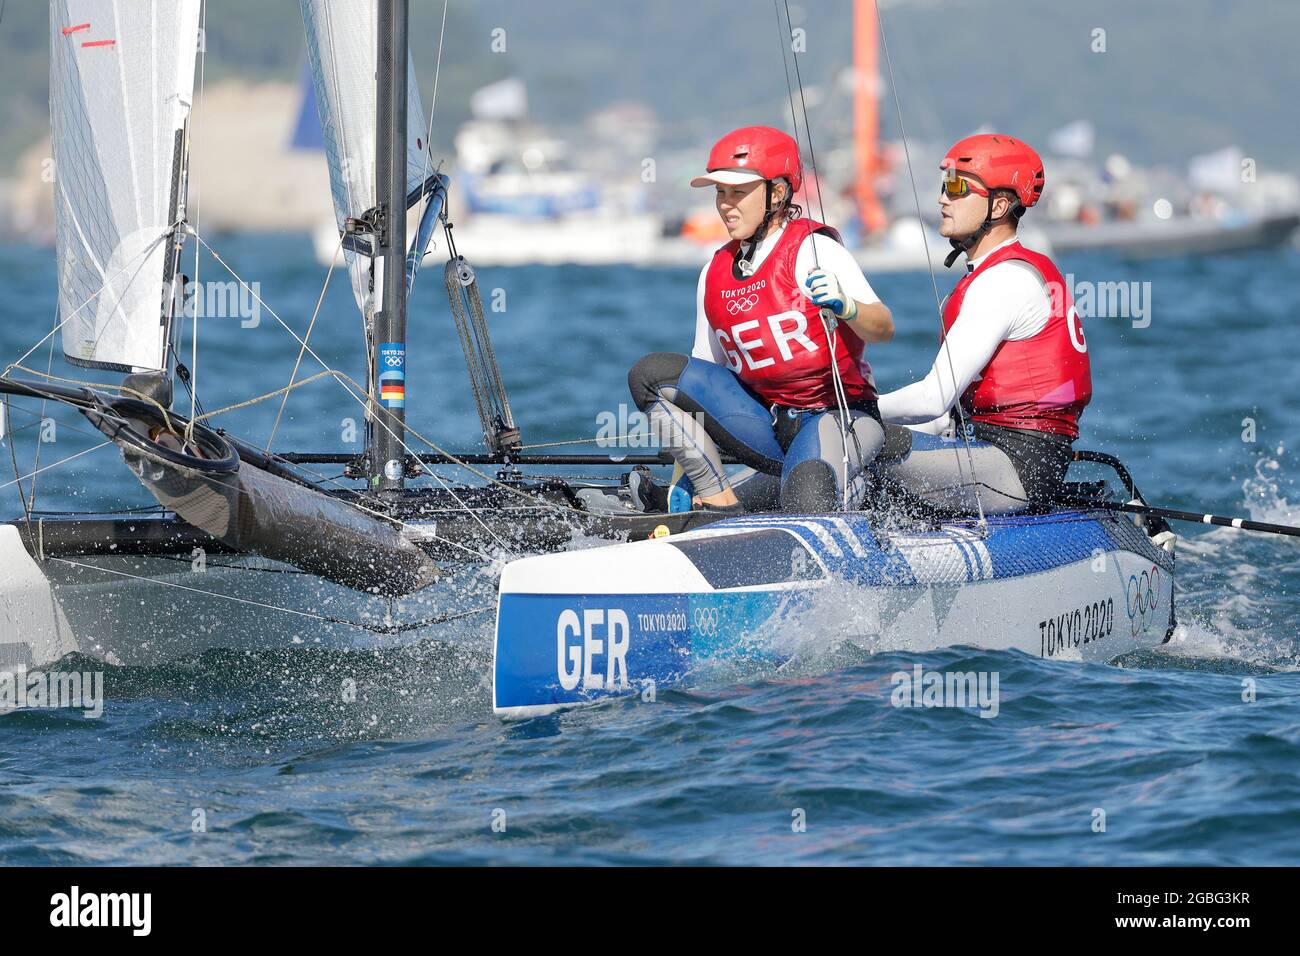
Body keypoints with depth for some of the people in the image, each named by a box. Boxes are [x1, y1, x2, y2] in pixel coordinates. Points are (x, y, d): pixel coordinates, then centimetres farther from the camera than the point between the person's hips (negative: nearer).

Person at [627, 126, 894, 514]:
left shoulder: (813, 249, -10)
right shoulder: (715, 274, 8)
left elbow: (884, 329, -17)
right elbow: (703, 371, 12)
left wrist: (843, 306, -39)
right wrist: (684, 475, 5)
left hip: (838, 415, -6)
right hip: (764, 421, 6)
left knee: (804, 510, -35)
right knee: (651, 372, -10)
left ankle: (848, 484, 3)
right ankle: (719, 503, -10)